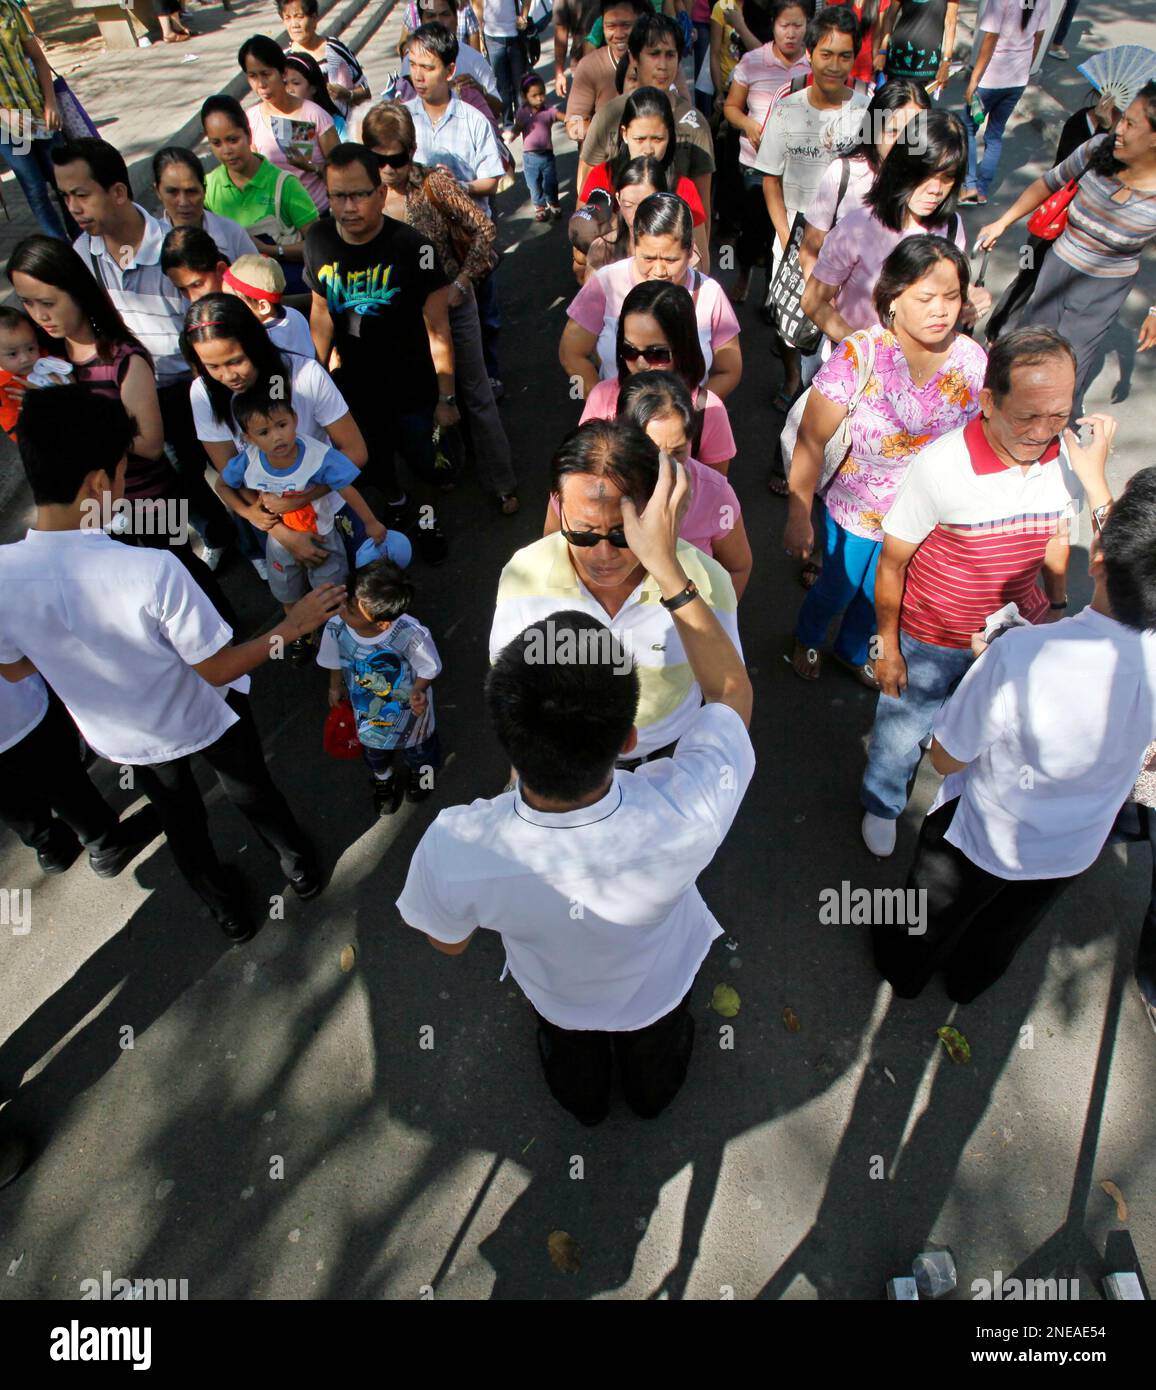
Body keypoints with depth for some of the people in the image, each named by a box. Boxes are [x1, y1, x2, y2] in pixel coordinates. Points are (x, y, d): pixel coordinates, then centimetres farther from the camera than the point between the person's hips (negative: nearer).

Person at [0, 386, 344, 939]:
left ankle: (228, 909, 54)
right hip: (203, 720, -3)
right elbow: (219, 670, -25)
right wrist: (292, 626, -14)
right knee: (252, 794, 27)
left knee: (179, 818, 30)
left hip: (123, 739, 4)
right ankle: (300, 867, 54)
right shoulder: (153, 570, -38)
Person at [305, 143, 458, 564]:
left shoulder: (411, 247, -20)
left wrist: (446, 397, -16)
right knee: (375, 463, 23)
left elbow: (438, 329, -17)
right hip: (355, 387, 4)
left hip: (412, 389, -4)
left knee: (422, 460, 15)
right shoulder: (318, 241, -7)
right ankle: (395, 505, 54)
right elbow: (321, 312, 6)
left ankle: (429, 516, 45)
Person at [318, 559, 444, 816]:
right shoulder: (335, 628, -31)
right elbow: (335, 661, -6)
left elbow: (429, 668, -22)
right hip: (367, 708, 3)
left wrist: (418, 691, -39)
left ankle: (420, 769, 69)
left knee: (416, 746, 31)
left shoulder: (411, 634, -43)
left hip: (408, 707, -2)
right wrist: (335, 687, 10)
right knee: (373, 748, 33)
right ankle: (382, 778, 69)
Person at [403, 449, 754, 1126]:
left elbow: (449, 941, -20)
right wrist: (666, 564, -34)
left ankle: (586, 1103, 75)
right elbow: (733, 691, -28)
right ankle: (652, 1097, 74)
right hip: (659, 986, 0)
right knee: (656, 1072, 40)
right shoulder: (687, 817, -50)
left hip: (558, 995, 1)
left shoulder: (455, 847, -46)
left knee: (575, 1080, 41)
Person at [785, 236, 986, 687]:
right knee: (838, 588, 19)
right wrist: (799, 518, -18)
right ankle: (807, 639, 55)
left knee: (879, 596, 25)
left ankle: (852, 651, 58)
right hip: (853, 512, -3)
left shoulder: (973, 360, -13)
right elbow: (811, 441, -21)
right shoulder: (858, 356, -25)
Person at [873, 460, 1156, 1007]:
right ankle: (968, 981, 67)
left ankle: (905, 970, 62)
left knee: (935, 915, 31)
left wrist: (990, 661, -14)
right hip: (1075, 850, 4)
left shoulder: (1020, 659, -44)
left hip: (982, 840, -4)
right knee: (1007, 930, 36)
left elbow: (947, 759, -27)